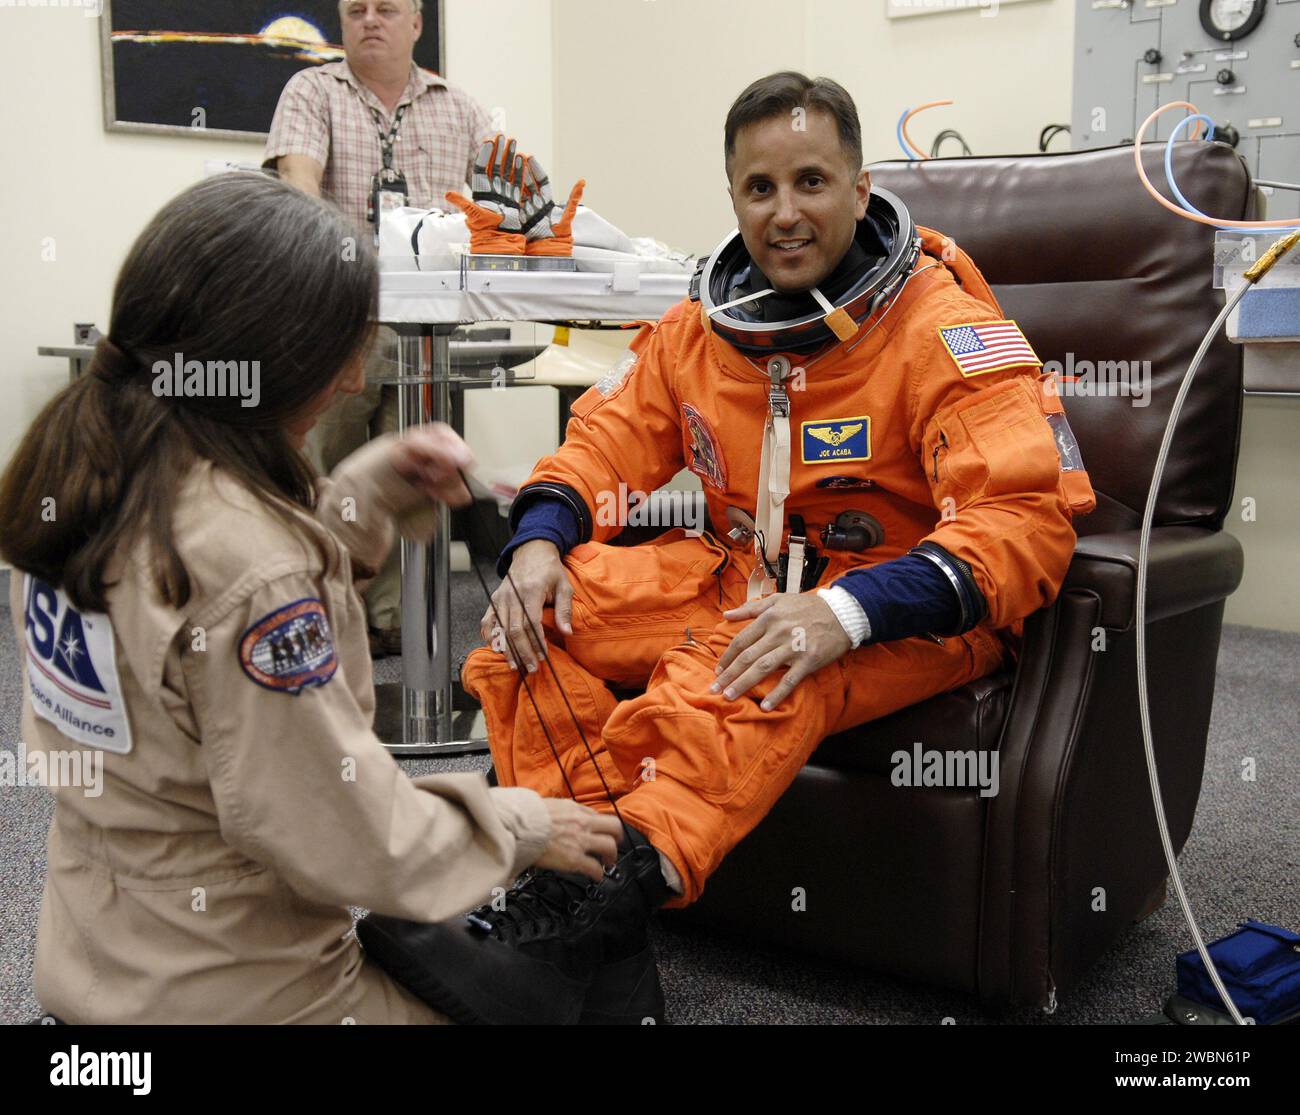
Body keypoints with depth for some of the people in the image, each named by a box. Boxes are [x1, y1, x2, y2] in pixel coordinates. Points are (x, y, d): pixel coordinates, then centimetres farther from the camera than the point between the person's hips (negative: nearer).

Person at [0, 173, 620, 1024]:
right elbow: (337, 832, -24)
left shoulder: (73, 461, -5)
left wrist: (378, 486, 1)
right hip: (225, 988, -9)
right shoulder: (251, 569, -32)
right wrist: (522, 828, -9)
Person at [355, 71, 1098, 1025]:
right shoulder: (704, 326, 6)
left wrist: (845, 608, -37)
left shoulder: (944, 328, -13)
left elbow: (1026, 519, -23)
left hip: (909, 615, -6)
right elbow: (606, 442, 12)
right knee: (536, 613, -14)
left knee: (753, 674, -39)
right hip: (746, 578, 6)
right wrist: (538, 541, -12)